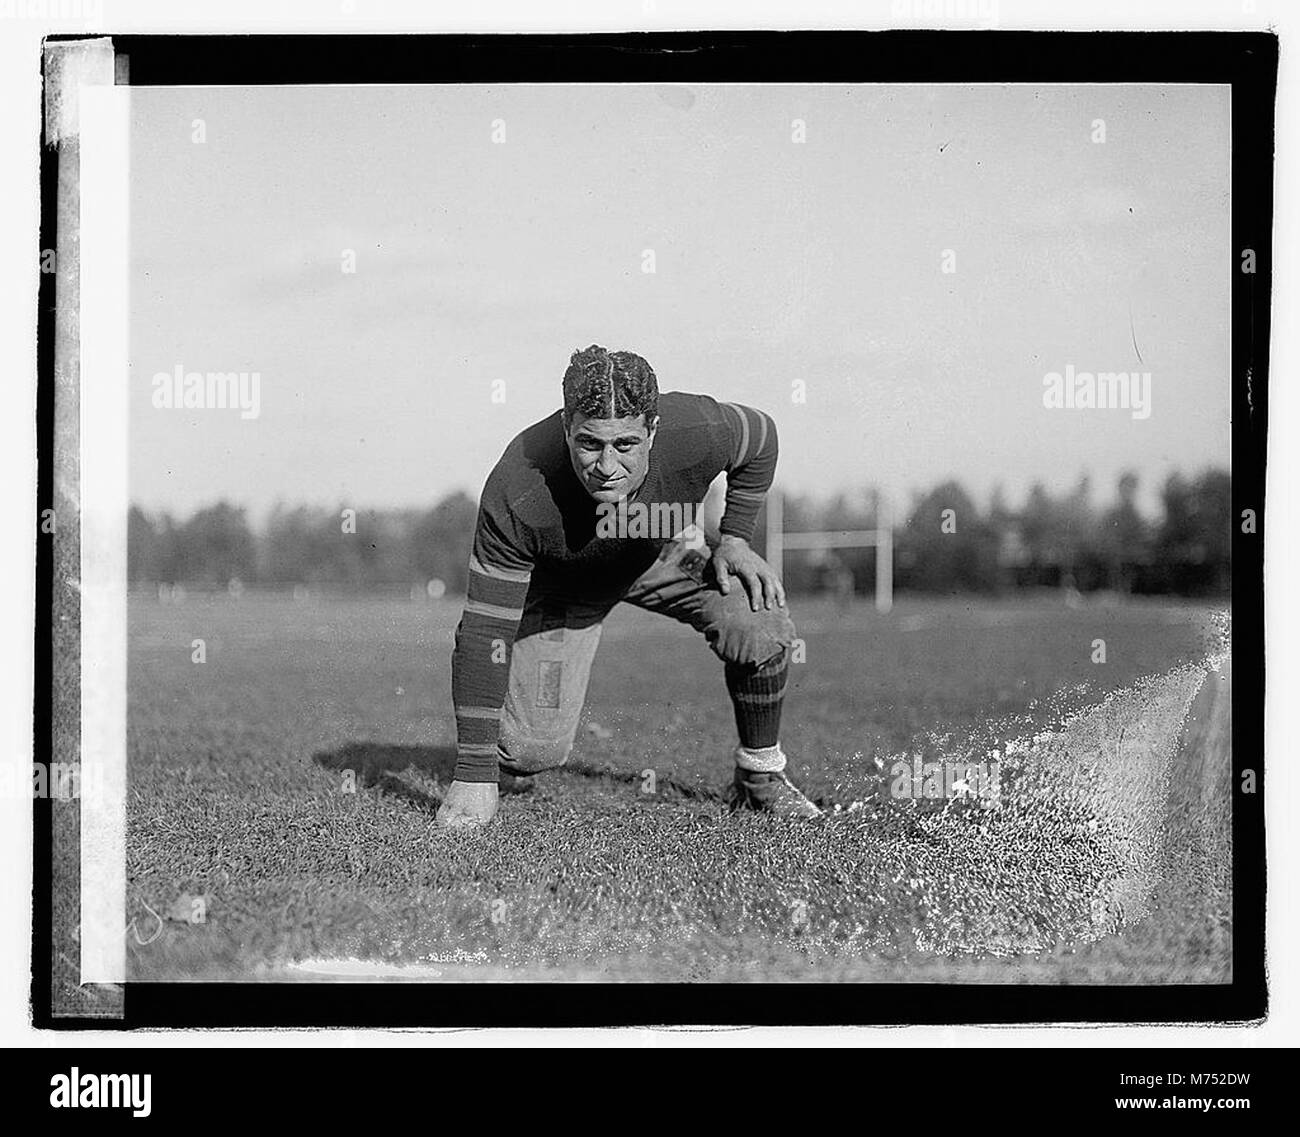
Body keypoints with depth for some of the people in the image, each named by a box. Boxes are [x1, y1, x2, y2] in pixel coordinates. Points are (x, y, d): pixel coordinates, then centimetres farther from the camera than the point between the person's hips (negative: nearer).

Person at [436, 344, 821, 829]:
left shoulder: (694, 432, -34)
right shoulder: (517, 493, -39)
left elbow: (762, 437, -7)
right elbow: (484, 633, -34)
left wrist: (733, 539, -12)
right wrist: (473, 777, -33)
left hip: (665, 554, 2)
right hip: (558, 584, -2)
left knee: (761, 623, -24)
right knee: (530, 750, -16)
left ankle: (760, 776, 1)